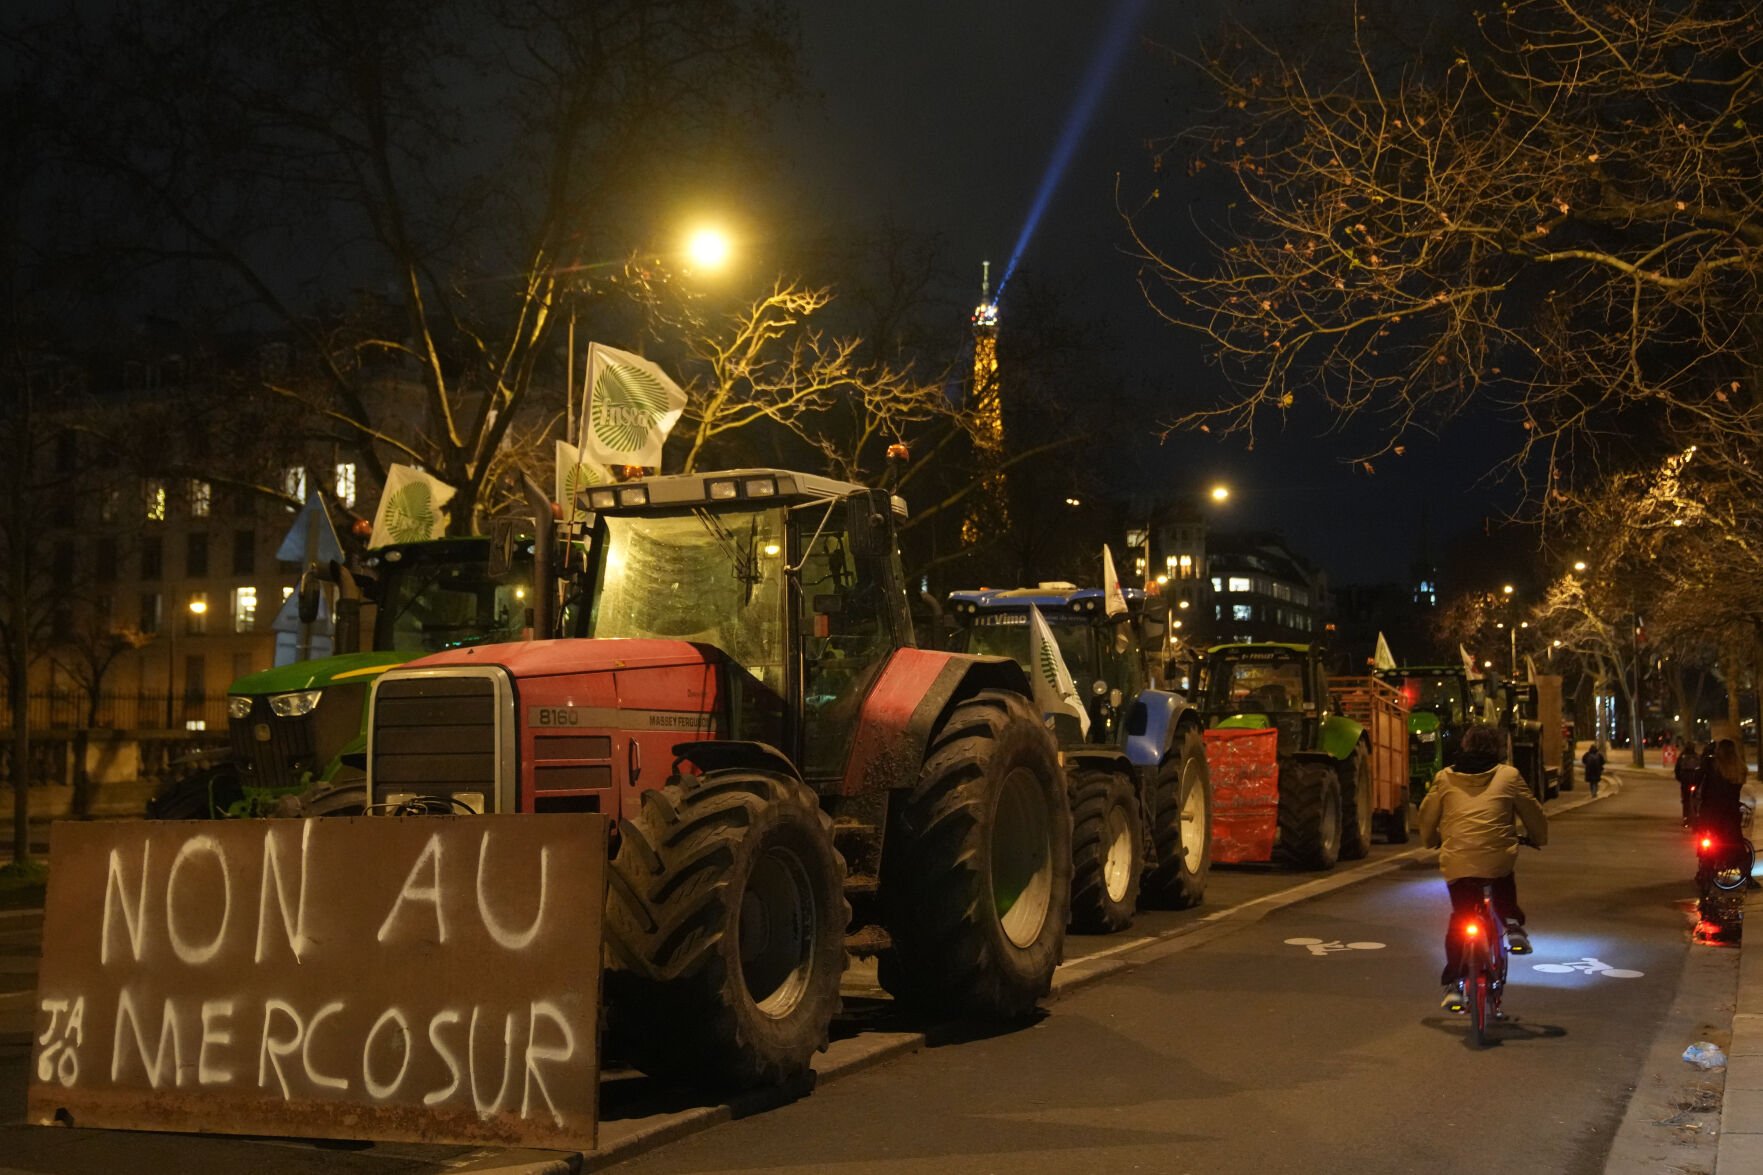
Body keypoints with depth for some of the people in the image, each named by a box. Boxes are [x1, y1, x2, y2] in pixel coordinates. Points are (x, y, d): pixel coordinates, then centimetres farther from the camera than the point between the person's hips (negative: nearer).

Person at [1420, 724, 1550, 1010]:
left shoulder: (1444, 778, 11)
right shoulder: (1508, 776, 8)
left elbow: (1427, 816, 18)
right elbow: (1533, 813, 17)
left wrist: (1431, 841, 37)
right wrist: (1538, 838, 36)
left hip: (1456, 862, 1)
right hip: (1497, 859, -1)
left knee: (1459, 919, 12)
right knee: (1504, 891, 33)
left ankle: (1453, 983, 8)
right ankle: (1512, 924, 9)